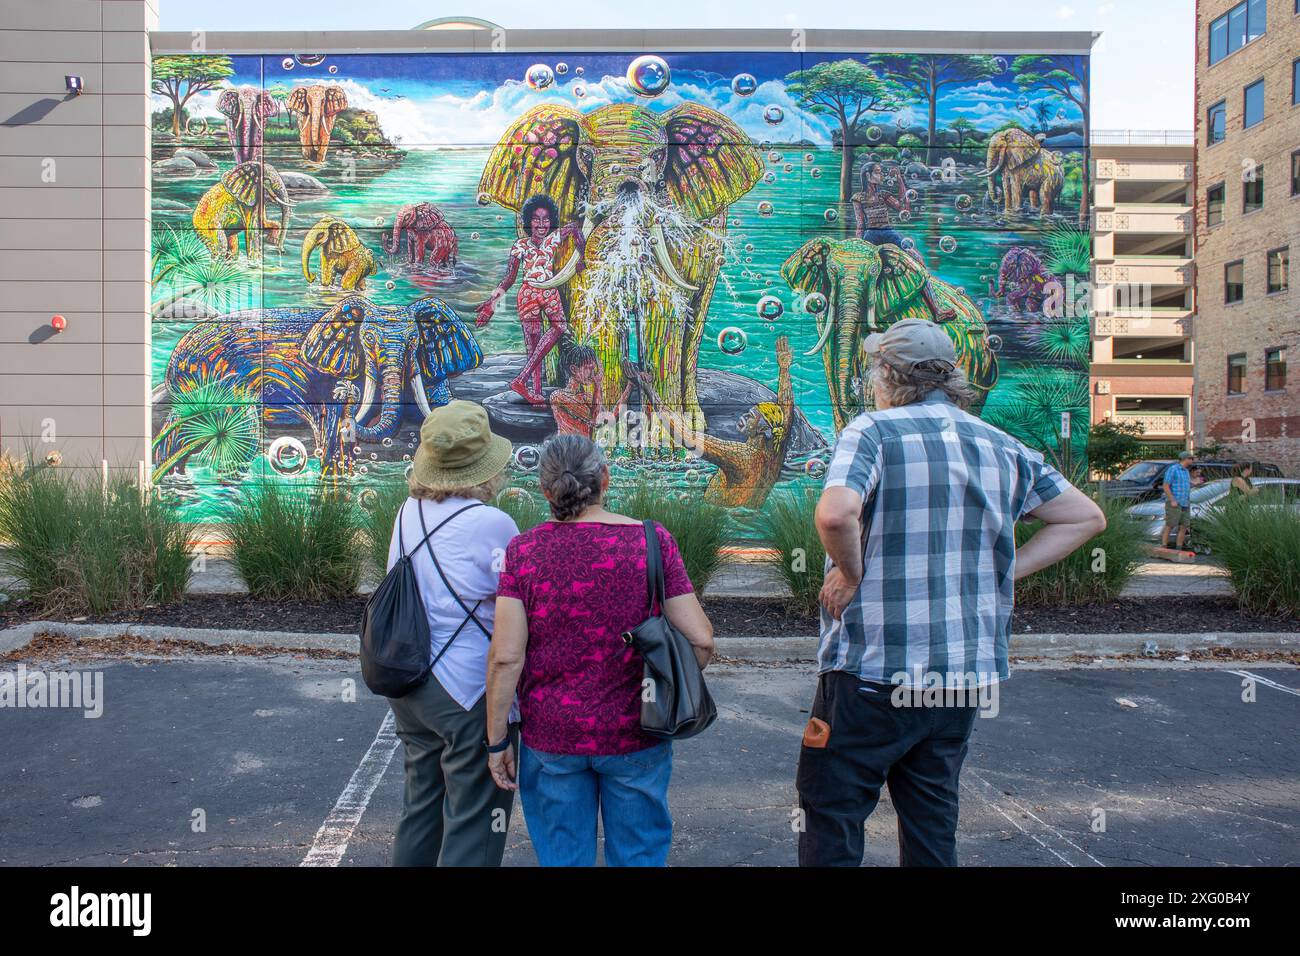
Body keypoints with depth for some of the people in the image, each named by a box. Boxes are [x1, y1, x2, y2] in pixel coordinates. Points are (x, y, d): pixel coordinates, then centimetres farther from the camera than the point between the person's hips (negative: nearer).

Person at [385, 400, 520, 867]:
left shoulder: (409, 513, 2)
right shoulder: (491, 524, -20)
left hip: (408, 683, 7)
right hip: (467, 689, -7)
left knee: (421, 804, 23)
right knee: (473, 821, 7)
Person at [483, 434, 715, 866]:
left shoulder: (524, 550, -8)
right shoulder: (652, 542, -9)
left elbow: (506, 657, -11)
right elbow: (700, 641, -9)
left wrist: (497, 739, 0)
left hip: (550, 737, 1)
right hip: (636, 735, 0)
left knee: (561, 856, 18)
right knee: (639, 854, 18)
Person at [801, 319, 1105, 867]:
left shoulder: (875, 431, -11)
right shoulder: (1002, 446, 8)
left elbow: (835, 514, -30)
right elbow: (1086, 518, 14)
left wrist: (851, 573, -11)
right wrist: (1002, 571, 9)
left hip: (873, 665, -6)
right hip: (966, 672, 6)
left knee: (831, 814, 8)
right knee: (933, 818, 20)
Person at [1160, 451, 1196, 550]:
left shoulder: (1186, 471, 18)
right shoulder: (1172, 469, -7)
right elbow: (1165, 486, -13)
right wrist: (1172, 501, -19)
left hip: (1185, 505, 8)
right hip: (1174, 504, -8)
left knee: (1184, 527, 3)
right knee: (1169, 526, -9)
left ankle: (1178, 550, 7)